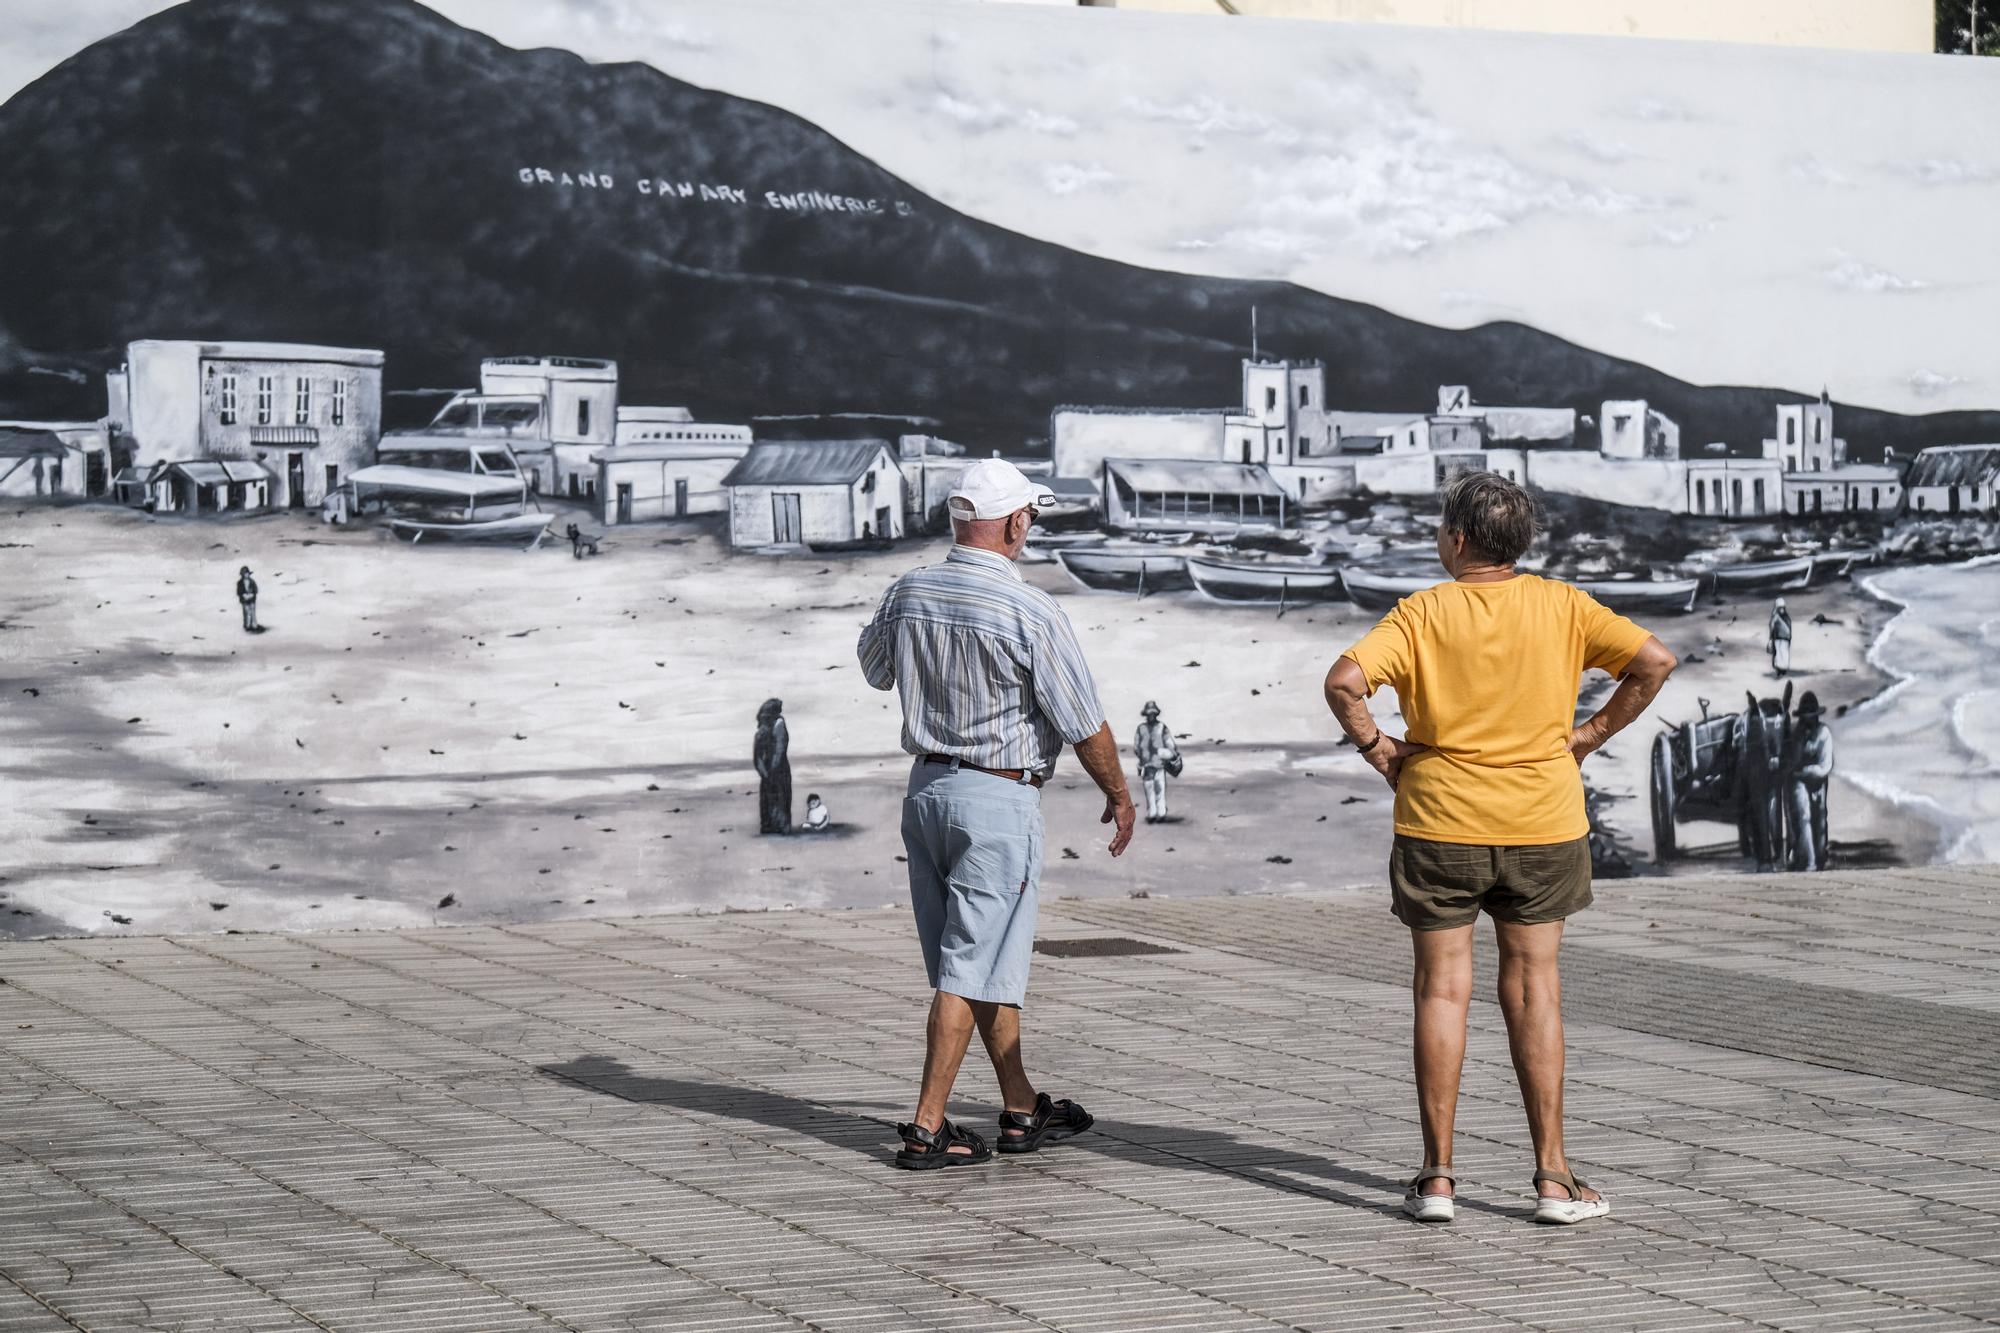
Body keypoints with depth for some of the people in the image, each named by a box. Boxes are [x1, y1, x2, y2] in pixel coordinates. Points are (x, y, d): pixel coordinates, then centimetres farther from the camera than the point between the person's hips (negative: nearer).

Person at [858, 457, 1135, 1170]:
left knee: (988, 959, 16)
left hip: (926, 787, 7)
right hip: (998, 799, -7)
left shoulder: (907, 593, 0)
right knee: (973, 969, -2)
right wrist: (1118, 794, 4)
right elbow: (1083, 722, -11)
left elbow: (874, 668, 21)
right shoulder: (1029, 611, -18)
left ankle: (1022, 1110, 27)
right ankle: (927, 1127, -3)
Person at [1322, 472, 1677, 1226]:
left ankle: (1437, 1177, 7)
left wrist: (1377, 750, -5)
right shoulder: (1559, 606, -1)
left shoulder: (1421, 613, -6)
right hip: (1543, 824, 1)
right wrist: (1591, 735, 1)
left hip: (1439, 824, -1)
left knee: (1441, 991, 6)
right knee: (1533, 990, 8)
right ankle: (1552, 1177, 7)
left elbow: (1344, 682, -19)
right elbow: (1654, 661, -6)